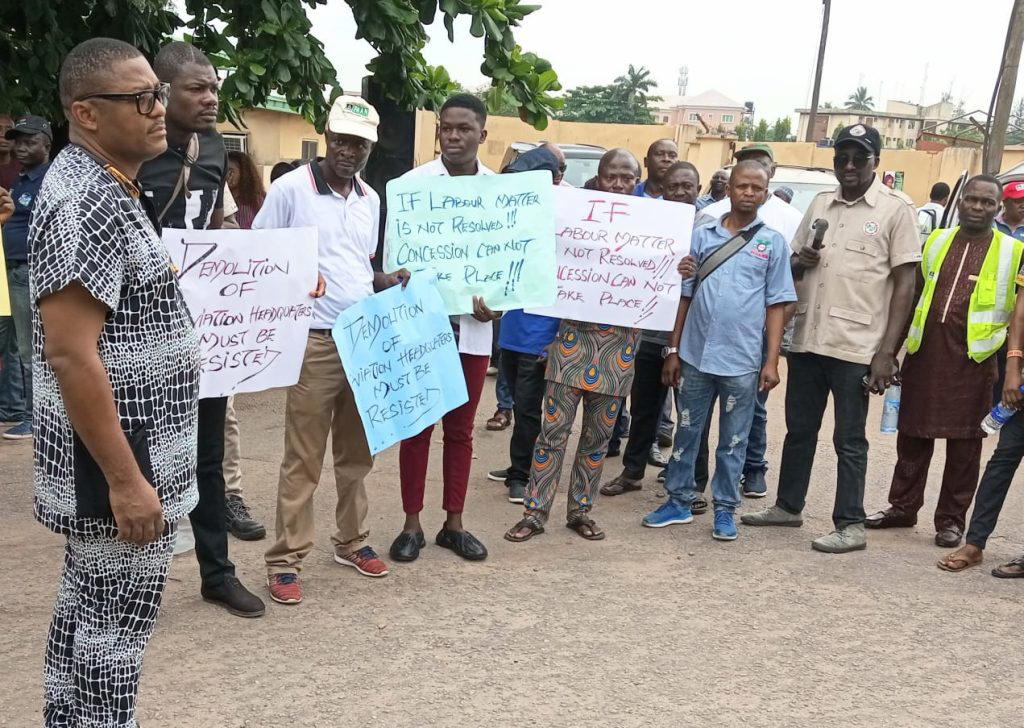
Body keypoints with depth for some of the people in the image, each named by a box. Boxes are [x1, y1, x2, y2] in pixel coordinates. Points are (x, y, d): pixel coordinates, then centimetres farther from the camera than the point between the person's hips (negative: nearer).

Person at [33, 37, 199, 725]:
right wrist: (125, 480, -24)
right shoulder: (86, 202, -20)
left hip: (128, 447, 10)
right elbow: (69, 353, -25)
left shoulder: (108, 188, 12)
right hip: (116, 459, -10)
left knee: (87, 602, 20)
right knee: (115, 617, 2)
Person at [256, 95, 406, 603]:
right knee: (303, 459, -1)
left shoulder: (371, 199, 12)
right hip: (315, 341, -6)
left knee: (357, 452, 14)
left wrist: (387, 283, 2)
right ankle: (285, 560, 10)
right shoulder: (290, 189, -6)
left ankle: (351, 541, 29)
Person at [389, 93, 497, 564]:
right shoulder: (412, 183, -4)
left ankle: (453, 524, 24)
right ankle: (412, 524, 19)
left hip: (473, 326, 2)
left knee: (461, 429, 12)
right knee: (417, 426, 7)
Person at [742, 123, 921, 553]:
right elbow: (793, 264, 21)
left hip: (856, 347, -5)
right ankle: (788, 506, 30)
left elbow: (905, 283, -6)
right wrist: (799, 263, -5)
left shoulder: (896, 209, -3)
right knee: (799, 429, 15)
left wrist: (887, 352, -12)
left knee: (849, 440, 2)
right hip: (806, 340, 5)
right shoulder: (820, 204, 12)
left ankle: (851, 525, 13)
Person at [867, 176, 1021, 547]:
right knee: (913, 434, 11)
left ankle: (951, 519, 18)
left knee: (964, 441, 6)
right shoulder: (936, 241, 10)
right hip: (924, 352, 3)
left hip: (973, 358, -3)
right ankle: (903, 507, 25)